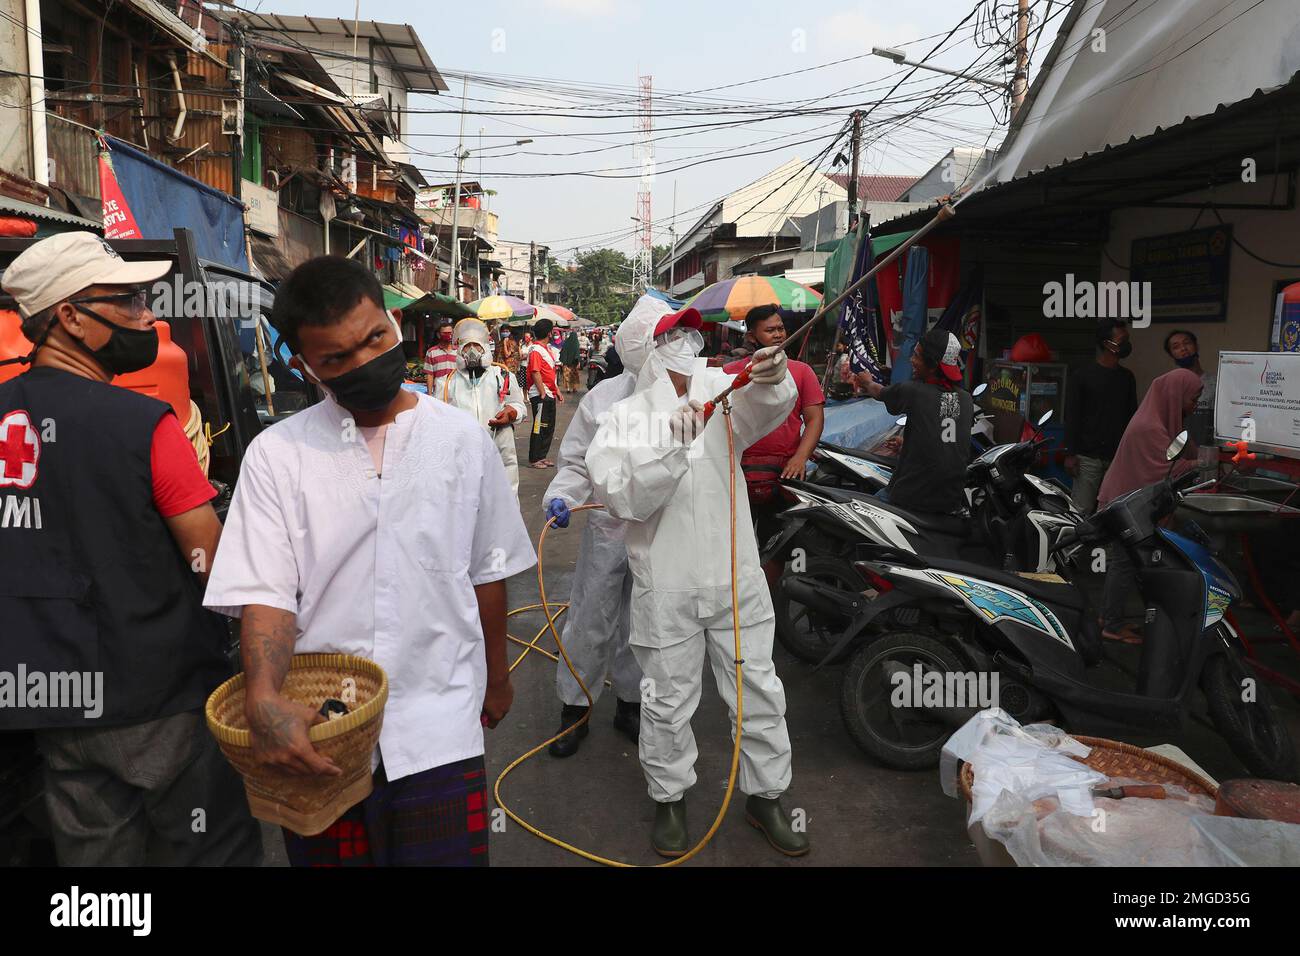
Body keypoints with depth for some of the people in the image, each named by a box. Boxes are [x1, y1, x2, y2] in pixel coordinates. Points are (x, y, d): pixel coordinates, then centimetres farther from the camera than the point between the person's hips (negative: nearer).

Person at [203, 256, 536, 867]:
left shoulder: (463, 438, -1)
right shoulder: (276, 454, -4)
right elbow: (264, 591, -7)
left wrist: (495, 676, 16)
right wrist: (263, 700, -24)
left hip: (440, 728, 0)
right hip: (316, 733, 0)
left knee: (449, 855, 7)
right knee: (325, 852, 17)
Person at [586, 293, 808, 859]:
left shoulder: (720, 392, 2)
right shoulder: (626, 419, -4)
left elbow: (760, 411, -20)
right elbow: (624, 498, -16)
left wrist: (773, 382, -42)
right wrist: (671, 447, -28)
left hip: (736, 577, 2)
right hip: (667, 585, -2)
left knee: (759, 691, 12)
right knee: (669, 700, 11)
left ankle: (765, 796, 32)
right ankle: (670, 798, 34)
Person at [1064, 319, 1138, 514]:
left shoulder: (1127, 377, 13)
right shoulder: (1081, 375, -1)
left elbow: (1132, 416, 18)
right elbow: (1071, 417, -3)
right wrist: (1070, 453, -9)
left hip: (1119, 458, 4)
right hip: (1088, 457, -4)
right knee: (1082, 511, -8)